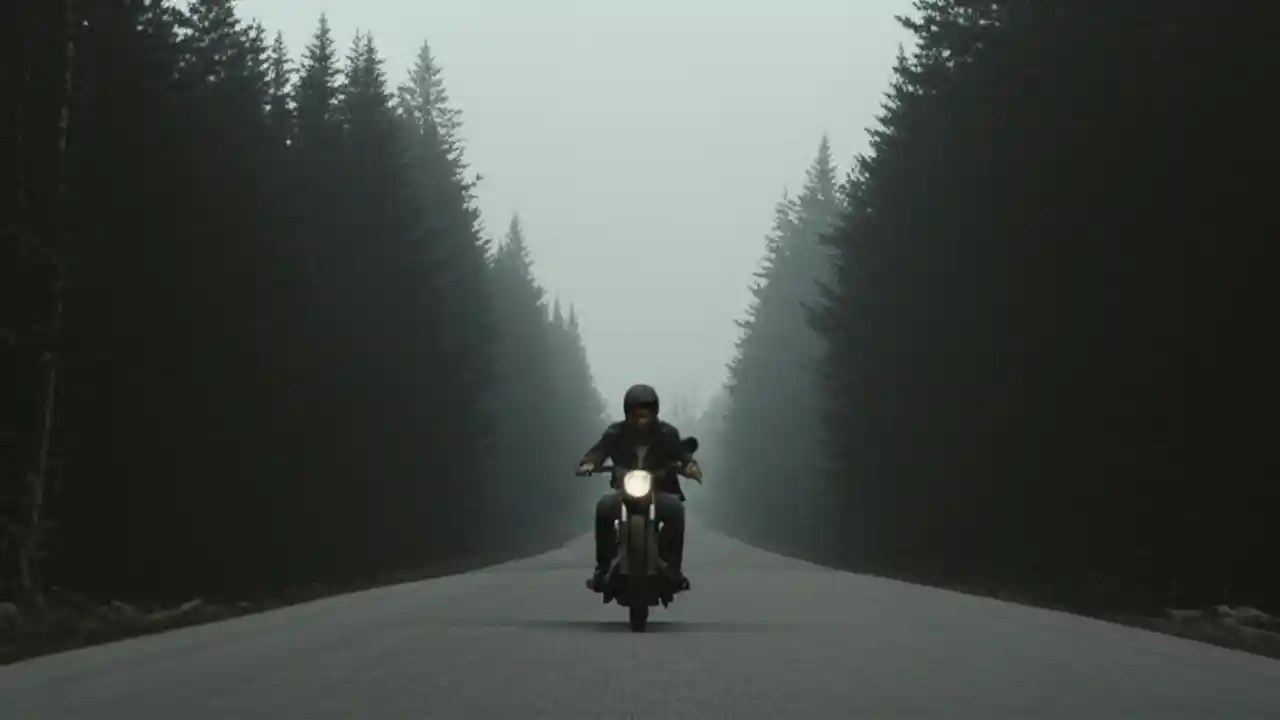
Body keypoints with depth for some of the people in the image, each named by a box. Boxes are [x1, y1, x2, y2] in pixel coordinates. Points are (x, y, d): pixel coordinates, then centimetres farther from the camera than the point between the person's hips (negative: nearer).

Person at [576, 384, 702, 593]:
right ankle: (603, 567, -22)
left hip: (660, 492, 0)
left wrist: (689, 465, -32)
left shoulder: (667, 433, 0)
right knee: (604, 507, -32)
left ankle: (673, 567, -25)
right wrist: (588, 463, -36)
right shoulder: (616, 433, -1)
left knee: (676, 508, -34)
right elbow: (599, 449, -12)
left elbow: (682, 454, -7)